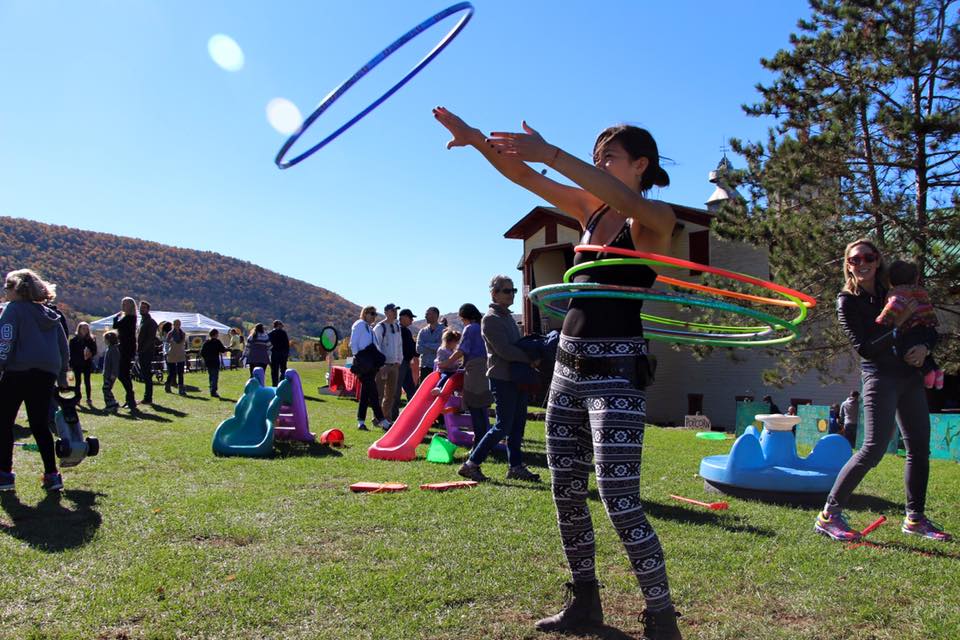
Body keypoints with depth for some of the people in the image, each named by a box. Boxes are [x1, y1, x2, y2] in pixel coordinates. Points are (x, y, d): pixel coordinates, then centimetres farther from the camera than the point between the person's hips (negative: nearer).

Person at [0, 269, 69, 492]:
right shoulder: (49, 314, 19)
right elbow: (64, 348, 19)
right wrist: (62, 378, 23)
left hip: (19, 373, -6)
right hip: (47, 374, 6)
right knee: (40, 425, 10)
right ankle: (52, 475, 4)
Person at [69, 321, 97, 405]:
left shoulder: (91, 340, 5)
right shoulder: (74, 340, 0)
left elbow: (95, 351, 7)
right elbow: (71, 353, -1)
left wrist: (90, 354, -15)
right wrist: (71, 364, -7)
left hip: (87, 364, 1)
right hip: (77, 364, -1)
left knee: (87, 381, 1)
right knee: (77, 381, 4)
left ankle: (89, 398, 4)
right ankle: (77, 398, 11)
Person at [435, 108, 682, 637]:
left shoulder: (656, 219, -5)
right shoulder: (590, 210, 13)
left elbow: (620, 197, -28)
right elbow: (525, 178, 7)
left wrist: (548, 151, -33)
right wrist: (477, 140, -6)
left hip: (617, 371, -7)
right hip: (569, 365, 8)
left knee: (620, 503, -10)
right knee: (566, 495, 12)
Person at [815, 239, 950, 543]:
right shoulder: (847, 301, -6)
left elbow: (931, 330, 14)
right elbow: (864, 347, -15)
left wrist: (924, 347, -7)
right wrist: (898, 324, -20)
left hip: (910, 375, 6)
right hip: (879, 377, -6)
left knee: (919, 448, 10)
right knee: (874, 449, -15)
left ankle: (915, 518, 24)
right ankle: (829, 516, -11)